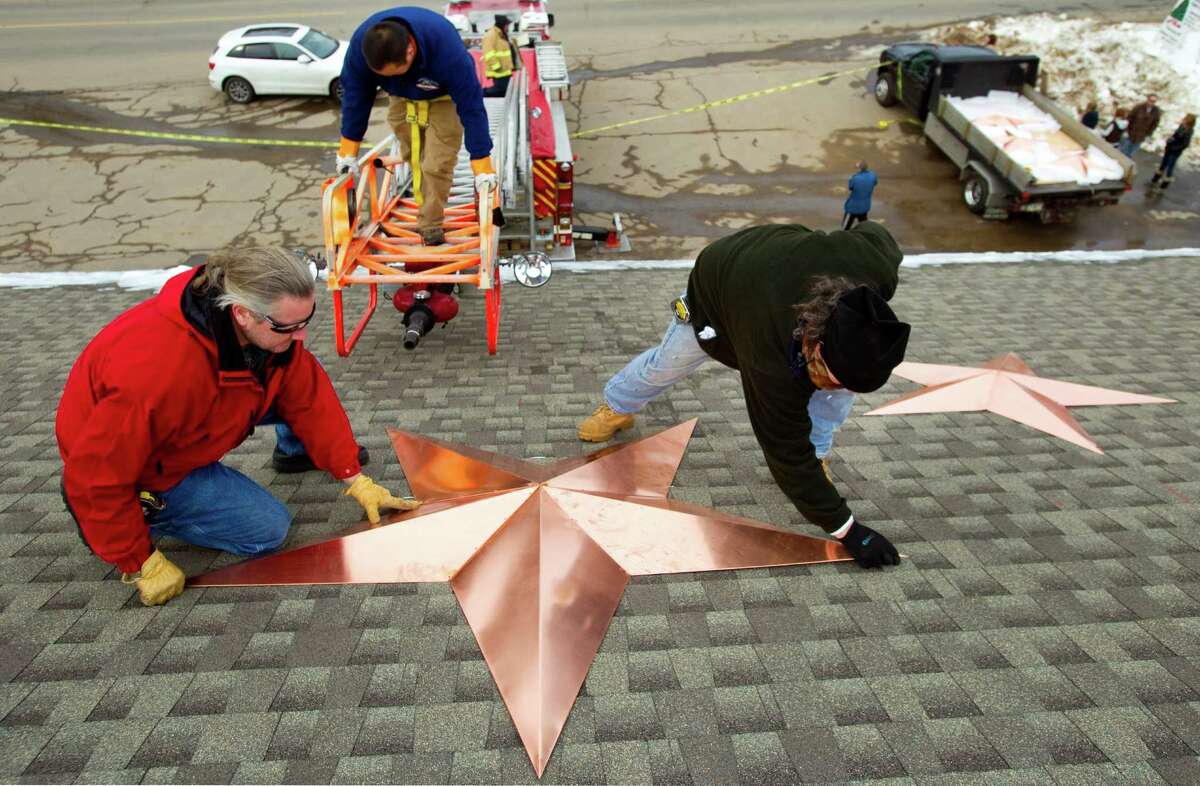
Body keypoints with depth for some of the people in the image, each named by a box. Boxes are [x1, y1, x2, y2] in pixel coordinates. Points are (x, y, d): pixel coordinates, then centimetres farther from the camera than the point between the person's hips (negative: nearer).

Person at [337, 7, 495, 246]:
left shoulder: (446, 47, -43)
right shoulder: (361, 44, -31)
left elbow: (471, 106, -36)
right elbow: (355, 97, -17)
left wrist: (482, 167, -36)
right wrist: (348, 152, -13)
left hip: (444, 98, -4)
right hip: (401, 98, 4)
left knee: (437, 164, -12)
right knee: (412, 157, 10)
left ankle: (430, 226, 2)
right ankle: (428, 209, 30)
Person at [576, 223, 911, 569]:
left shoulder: (878, 266, -38)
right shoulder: (771, 356, -49)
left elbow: (873, 230, -11)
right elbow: (787, 452, -37)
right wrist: (846, 529, -34)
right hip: (716, 282, -3)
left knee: (846, 371, -16)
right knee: (665, 364, 20)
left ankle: (817, 453, 7)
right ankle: (617, 406, 52)